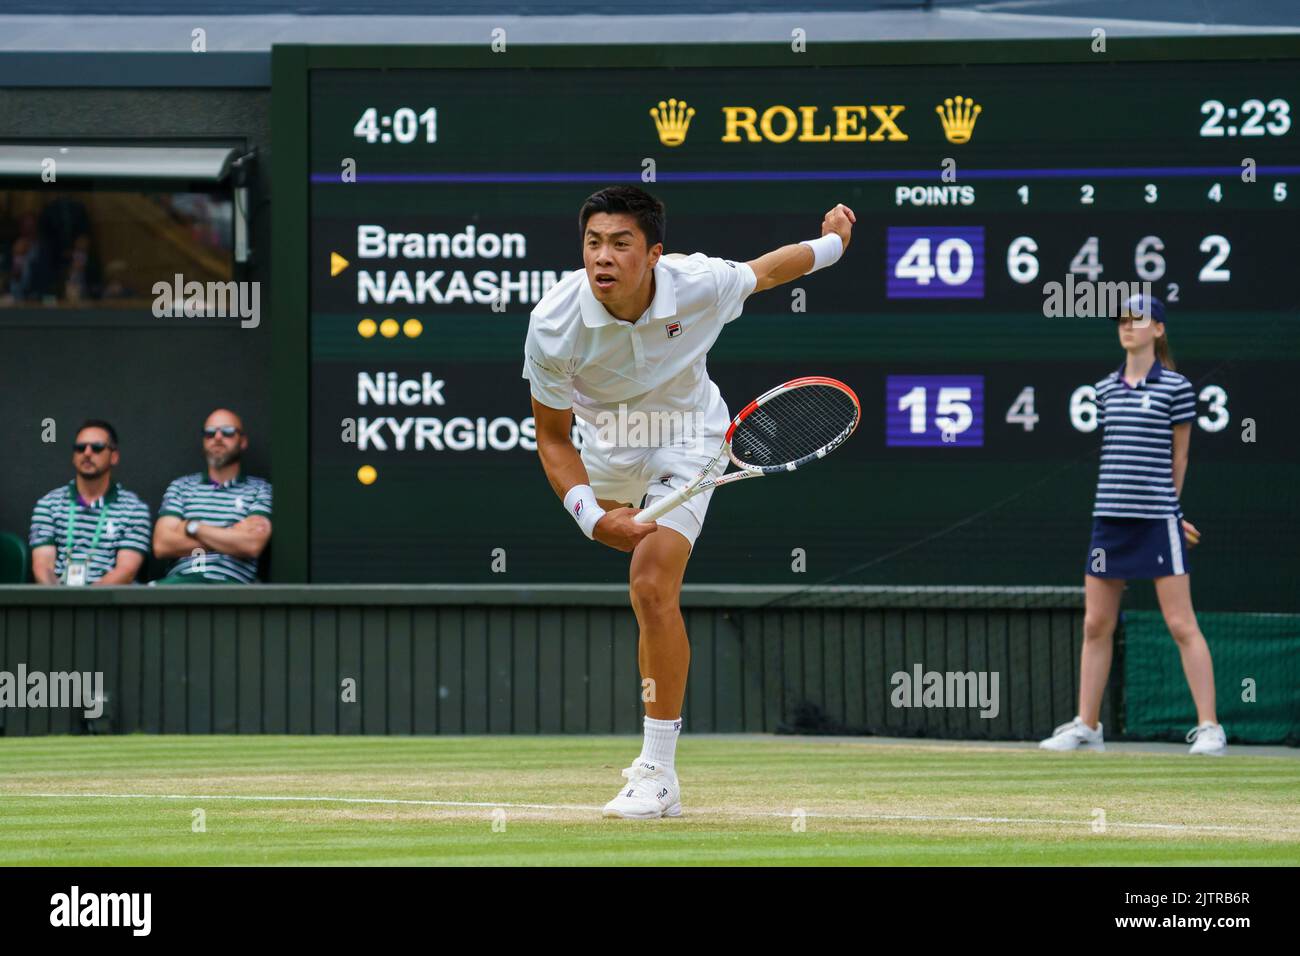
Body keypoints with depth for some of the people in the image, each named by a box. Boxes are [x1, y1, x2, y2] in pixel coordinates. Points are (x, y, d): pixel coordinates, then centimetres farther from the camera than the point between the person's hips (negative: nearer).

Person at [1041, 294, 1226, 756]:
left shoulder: (1175, 388, -2)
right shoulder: (1106, 389, 12)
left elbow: (1178, 459, 4)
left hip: (1158, 518, -5)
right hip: (1110, 518, 5)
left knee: (1182, 625, -6)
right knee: (1096, 624, 8)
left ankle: (1209, 728, -4)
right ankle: (1086, 726, 16)